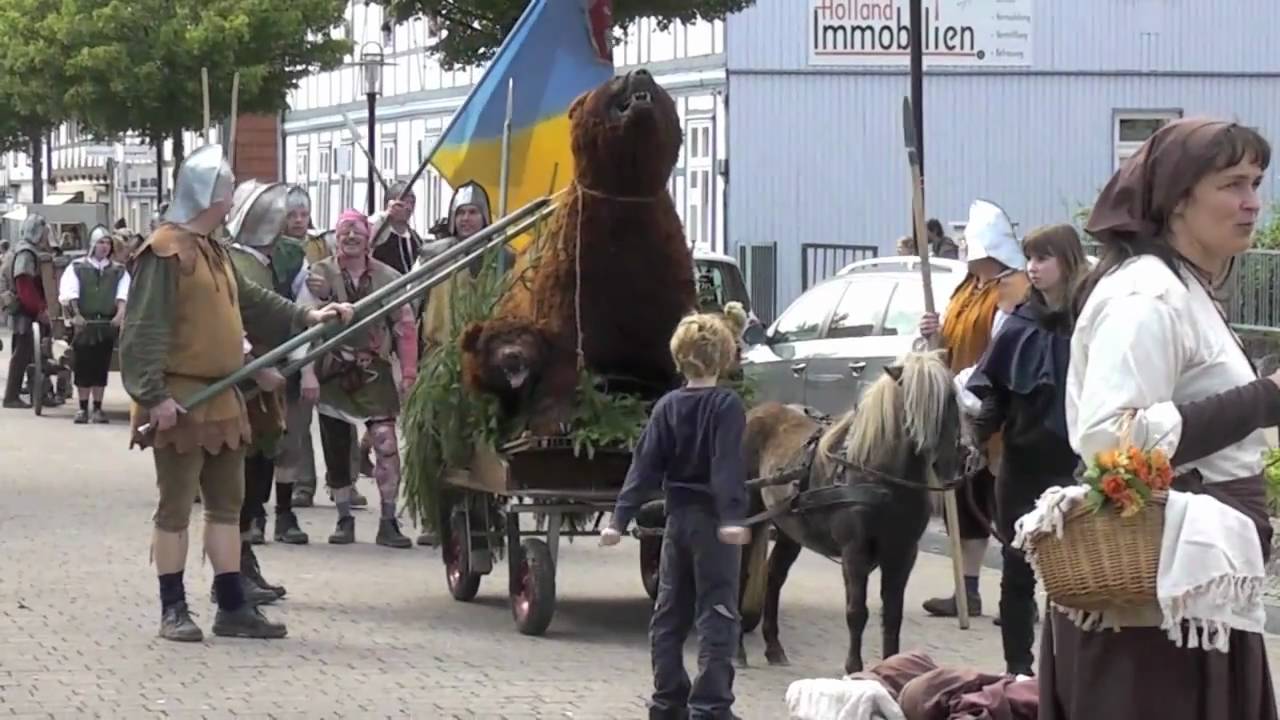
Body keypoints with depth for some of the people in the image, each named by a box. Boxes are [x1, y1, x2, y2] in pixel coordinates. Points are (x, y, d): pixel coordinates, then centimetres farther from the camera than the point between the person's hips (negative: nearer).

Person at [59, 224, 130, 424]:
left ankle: (97, 408, 9)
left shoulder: (119, 271, 11)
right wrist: (75, 314, -21)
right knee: (82, 366, 0)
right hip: (84, 323, -1)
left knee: (101, 367, 4)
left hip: (108, 323, 1)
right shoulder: (77, 267, 5)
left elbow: (123, 294, -4)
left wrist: (120, 313, -21)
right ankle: (82, 408, 6)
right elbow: (69, 293, -7)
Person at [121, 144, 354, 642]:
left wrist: (307, 317, 15)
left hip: (221, 397, 10)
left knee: (227, 504, 11)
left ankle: (232, 607, 16)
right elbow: (145, 329, -19)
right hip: (181, 400, -10)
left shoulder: (212, 250, 15)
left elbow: (249, 300, 24)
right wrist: (154, 394, -25)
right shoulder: (165, 251, -15)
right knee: (175, 507, -1)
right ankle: (173, 610, 6)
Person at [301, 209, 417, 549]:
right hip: (333, 376, 0)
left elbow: (405, 328, 6)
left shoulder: (388, 278, 4)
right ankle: (344, 519, 19)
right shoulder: (319, 275, -1)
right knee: (336, 451, 6)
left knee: (387, 444, -12)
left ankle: (388, 521, -7)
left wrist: (408, 373, 0)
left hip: (375, 375, 0)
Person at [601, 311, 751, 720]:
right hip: (711, 519, -5)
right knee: (716, 615, -3)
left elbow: (646, 466, 1)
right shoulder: (727, 405, -11)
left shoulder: (667, 406, 4)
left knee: (669, 614, 13)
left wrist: (620, 518, 0)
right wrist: (732, 517, -31)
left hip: (678, 517, 5)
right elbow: (728, 465, -23)